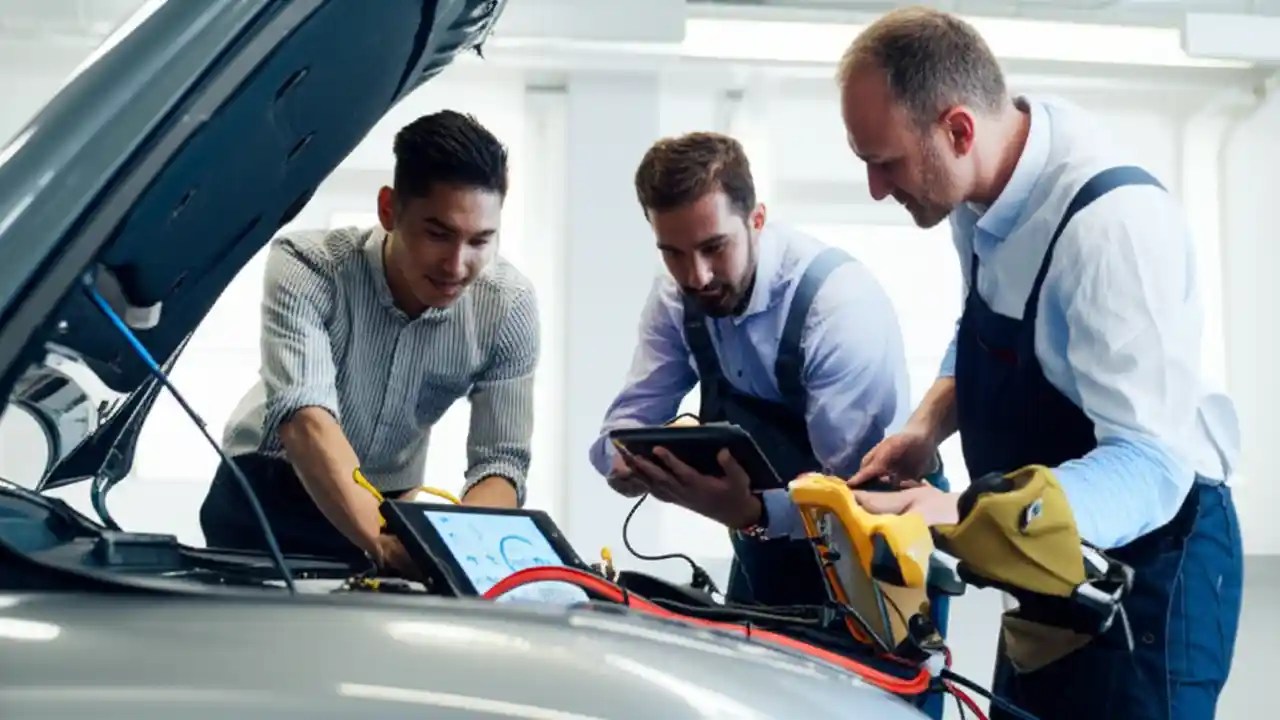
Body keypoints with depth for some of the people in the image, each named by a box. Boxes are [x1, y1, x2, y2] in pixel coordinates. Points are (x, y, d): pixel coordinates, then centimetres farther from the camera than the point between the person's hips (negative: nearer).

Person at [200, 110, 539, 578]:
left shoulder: (509, 307, -17)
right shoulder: (306, 266, -26)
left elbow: (501, 460, -15)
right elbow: (305, 418, -38)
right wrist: (380, 536, -55)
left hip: (388, 502, 3)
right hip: (266, 493, -2)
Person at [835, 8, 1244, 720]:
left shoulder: (1116, 220, -30)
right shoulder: (984, 187, -6)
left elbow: (1148, 464, -34)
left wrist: (967, 520, -47)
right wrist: (929, 422, -6)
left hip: (1147, 553, -8)